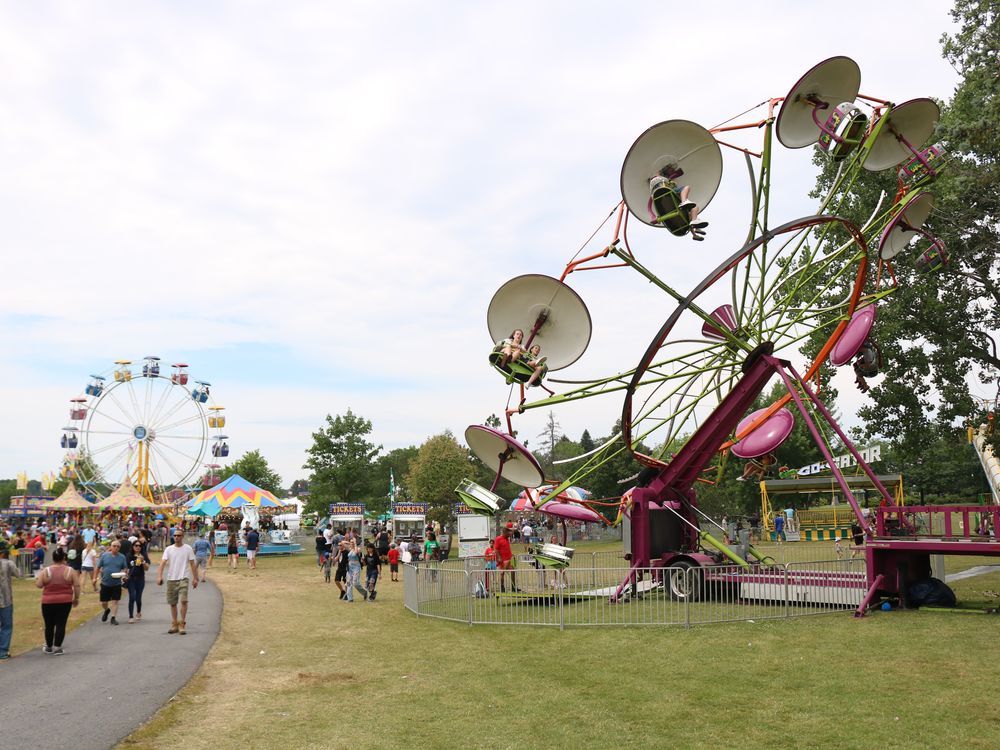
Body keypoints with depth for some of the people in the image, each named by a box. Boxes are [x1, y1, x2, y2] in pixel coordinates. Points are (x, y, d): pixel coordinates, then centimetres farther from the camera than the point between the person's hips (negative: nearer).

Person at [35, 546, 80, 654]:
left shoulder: (46, 571, -5)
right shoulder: (70, 571, -4)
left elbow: (39, 585, -4)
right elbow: (77, 586, -4)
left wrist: (37, 579, 17)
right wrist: (76, 598, 7)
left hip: (48, 602, 0)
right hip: (65, 602, 0)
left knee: (49, 625, 11)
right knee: (61, 624, 3)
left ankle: (49, 647, 22)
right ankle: (57, 647, 2)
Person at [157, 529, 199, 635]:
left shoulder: (188, 549, 1)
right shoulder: (168, 549, 4)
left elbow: (192, 564, 3)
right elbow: (163, 563, -5)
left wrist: (195, 578, 1)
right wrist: (159, 576, -19)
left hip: (183, 579, -3)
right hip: (171, 579, 3)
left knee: (183, 600, -16)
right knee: (173, 603, 10)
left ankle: (182, 624, -8)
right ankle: (174, 624, 22)